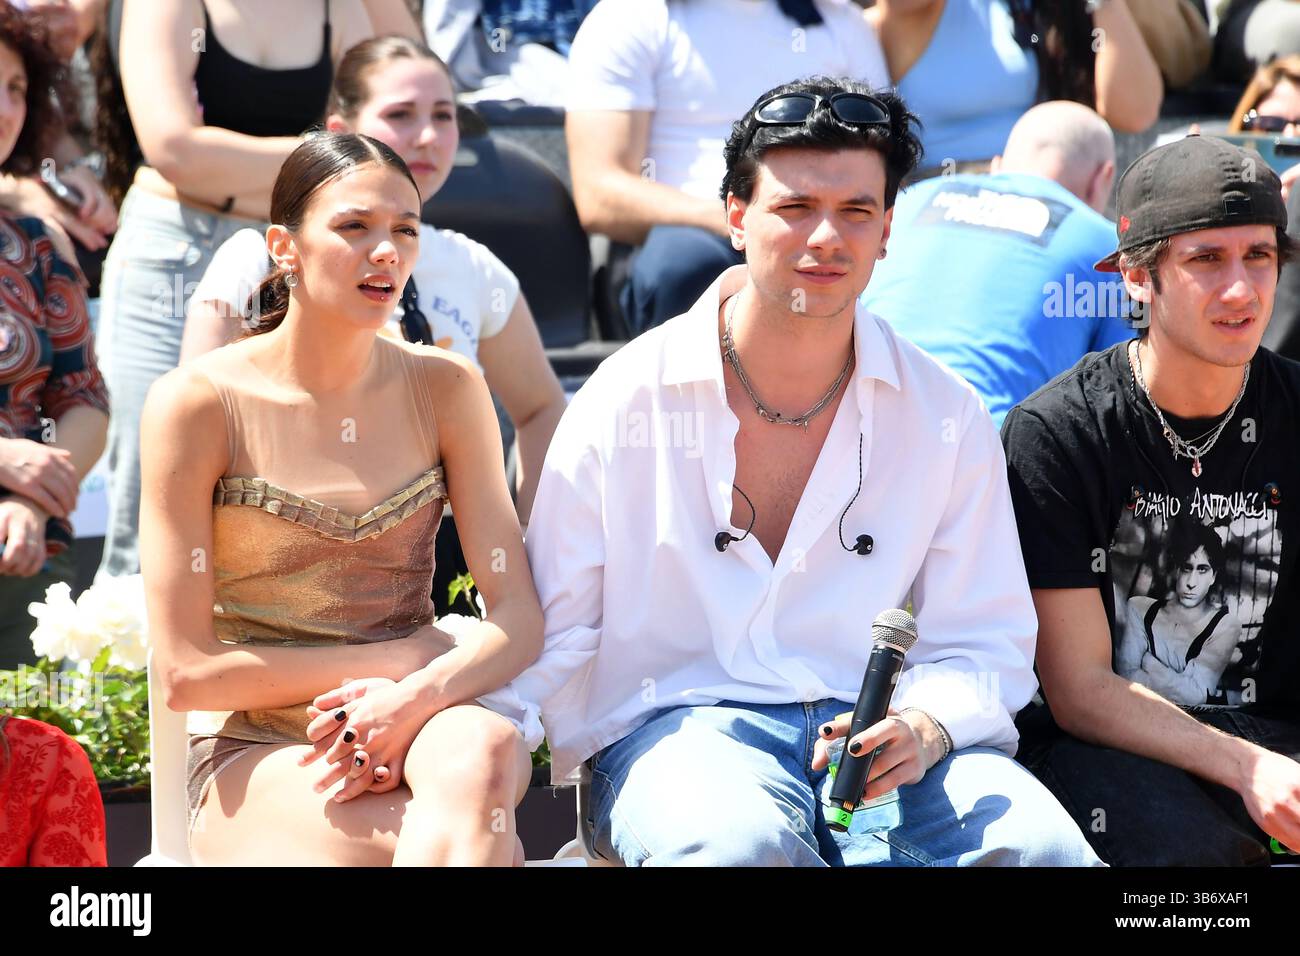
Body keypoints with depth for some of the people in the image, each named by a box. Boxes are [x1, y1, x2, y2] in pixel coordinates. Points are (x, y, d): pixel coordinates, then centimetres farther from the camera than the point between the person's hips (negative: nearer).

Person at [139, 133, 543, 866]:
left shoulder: (446, 387, 7)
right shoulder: (198, 403, -4)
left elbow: (520, 615, 1)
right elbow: (187, 674, -6)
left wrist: (413, 698, -20)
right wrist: (400, 656, -6)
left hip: (422, 720, 4)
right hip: (255, 754, -4)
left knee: (483, 751, -36)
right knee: (490, 841, -35)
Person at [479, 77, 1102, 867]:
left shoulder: (947, 418, 8)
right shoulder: (626, 401, 2)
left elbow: (984, 643, 9)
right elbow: (549, 626, 2)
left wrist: (925, 729, -14)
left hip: (878, 738, 2)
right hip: (675, 721, -2)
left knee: (1040, 848, -28)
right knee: (742, 845, -38)